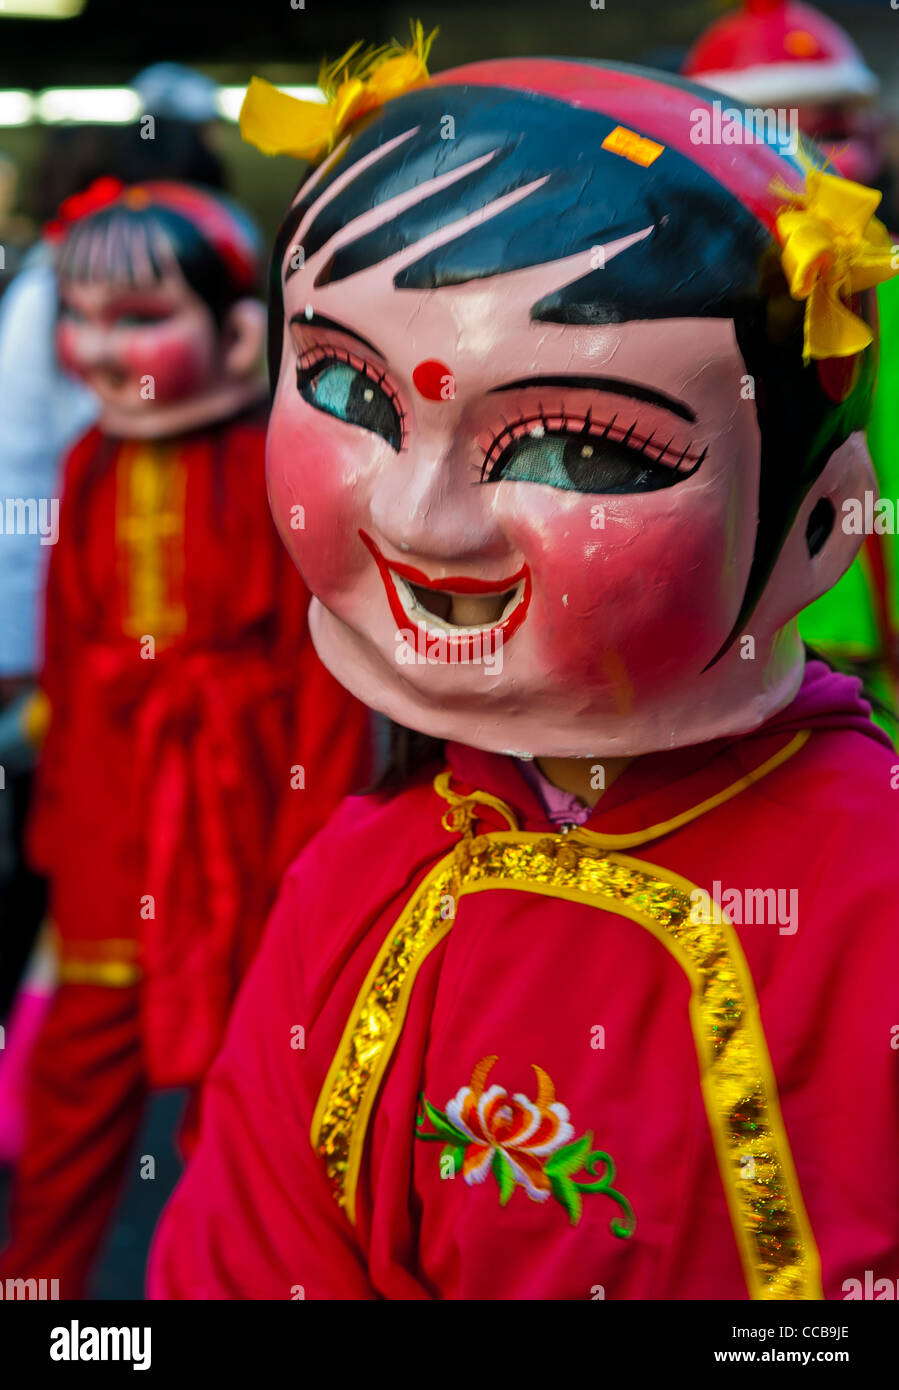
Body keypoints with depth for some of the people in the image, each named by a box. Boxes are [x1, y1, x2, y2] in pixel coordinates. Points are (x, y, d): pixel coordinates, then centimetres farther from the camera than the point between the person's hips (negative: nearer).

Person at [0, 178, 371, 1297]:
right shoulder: (93, 468, 4)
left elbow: (323, 660, -10)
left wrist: (313, 826, -10)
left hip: (234, 791, -4)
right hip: (110, 801, 4)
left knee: (230, 1052, 11)